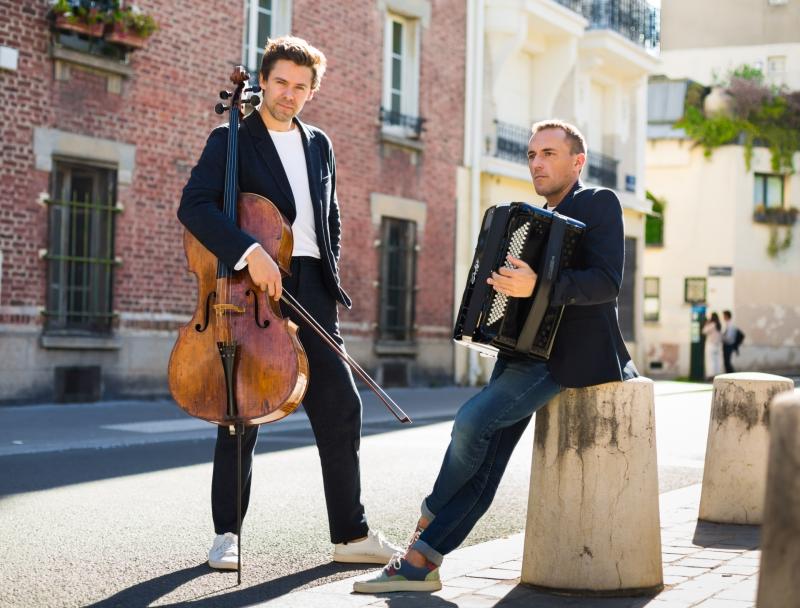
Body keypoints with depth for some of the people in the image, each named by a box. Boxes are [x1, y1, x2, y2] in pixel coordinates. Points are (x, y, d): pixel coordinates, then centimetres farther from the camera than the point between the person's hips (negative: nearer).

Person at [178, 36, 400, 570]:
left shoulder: (320, 146, 18)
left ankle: (351, 534, 9)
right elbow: (194, 206, -15)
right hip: (252, 287, -4)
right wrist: (249, 251, -28)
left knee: (341, 406, 1)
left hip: (309, 287, 5)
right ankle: (228, 534, 12)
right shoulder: (230, 140, 1)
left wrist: (330, 281, 11)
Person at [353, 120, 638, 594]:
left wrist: (536, 286, -32)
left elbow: (607, 283, -18)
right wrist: (506, 285, 10)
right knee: (482, 467, 0)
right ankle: (422, 562, 0)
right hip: (530, 350, 8)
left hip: (575, 354, -8)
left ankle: (431, 516, 3)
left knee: (474, 421, -19)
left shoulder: (599, 204, -4)